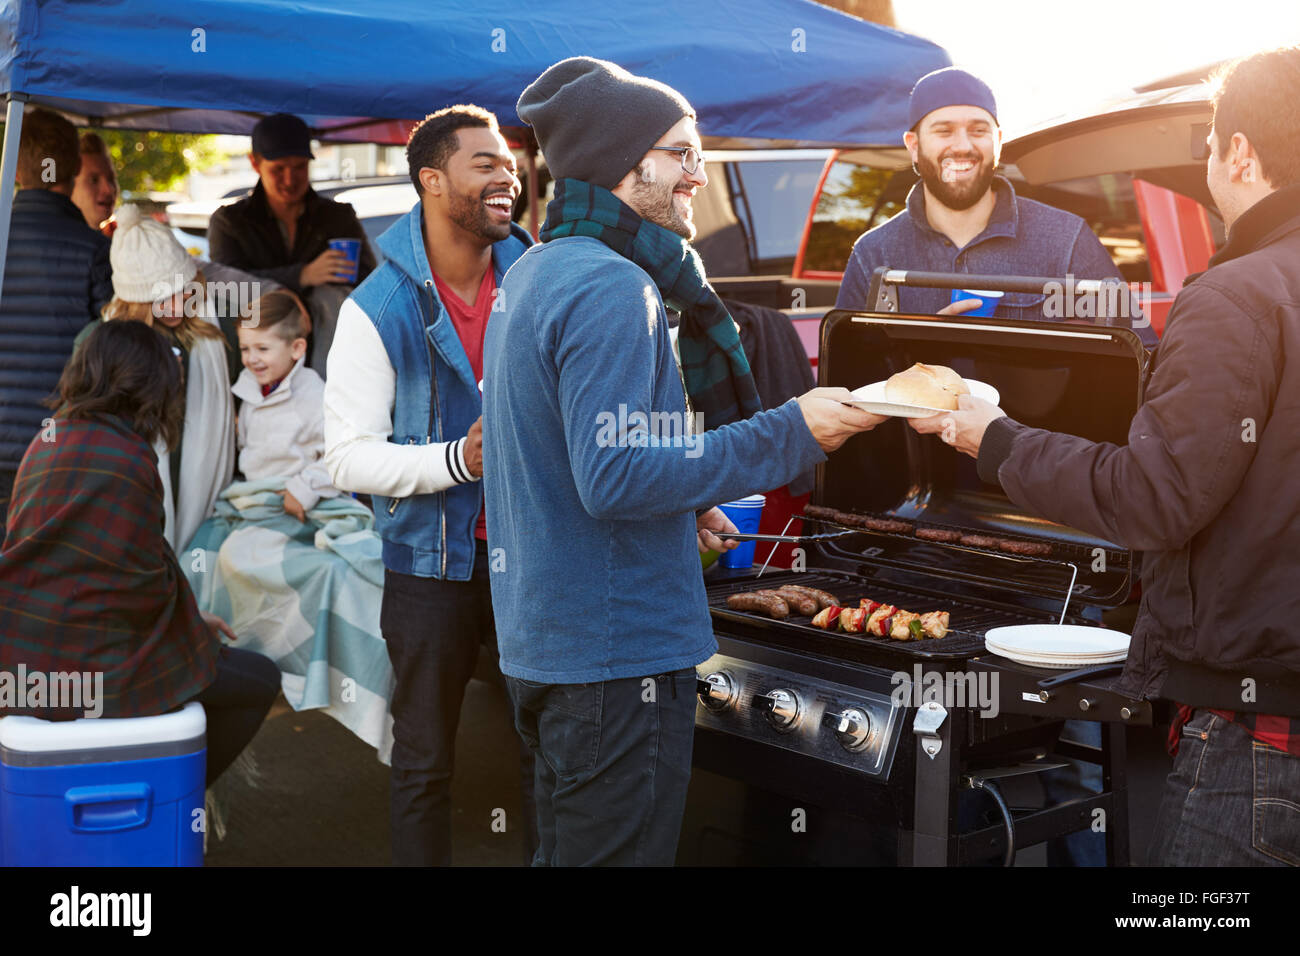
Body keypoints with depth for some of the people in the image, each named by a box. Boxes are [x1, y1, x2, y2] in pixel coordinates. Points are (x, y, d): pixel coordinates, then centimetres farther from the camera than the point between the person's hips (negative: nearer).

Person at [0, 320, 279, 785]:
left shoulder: (47, 441, 9)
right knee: (260, 681, 5)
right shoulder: (125, 458, -19)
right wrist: (193, 627, 5)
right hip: (91, 664, -9)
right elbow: (146, 581, -16)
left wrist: (188, 617, 16)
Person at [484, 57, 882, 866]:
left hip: (542, 640, 10)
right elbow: (617, 474, -26)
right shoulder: (610, 289, -18)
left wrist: (678, 510, 18)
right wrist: (791, 434, -21)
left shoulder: (532, 275, 14)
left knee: (567, 848, 21)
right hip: (615, 652, -10)